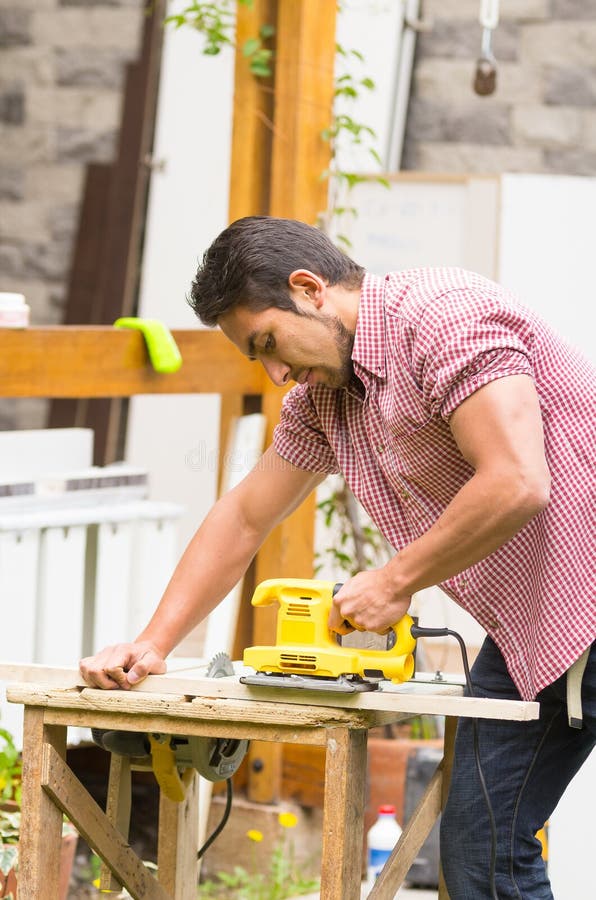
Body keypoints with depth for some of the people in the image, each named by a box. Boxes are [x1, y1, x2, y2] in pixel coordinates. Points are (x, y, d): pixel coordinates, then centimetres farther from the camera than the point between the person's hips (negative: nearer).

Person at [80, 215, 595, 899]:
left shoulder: (444, 313, -18)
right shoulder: (322, 395, 11)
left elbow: (518, 484, -26)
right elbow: (244, 518, 21)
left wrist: (395, 581, -14)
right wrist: (151, 645, 15)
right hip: (524, 627, 9)